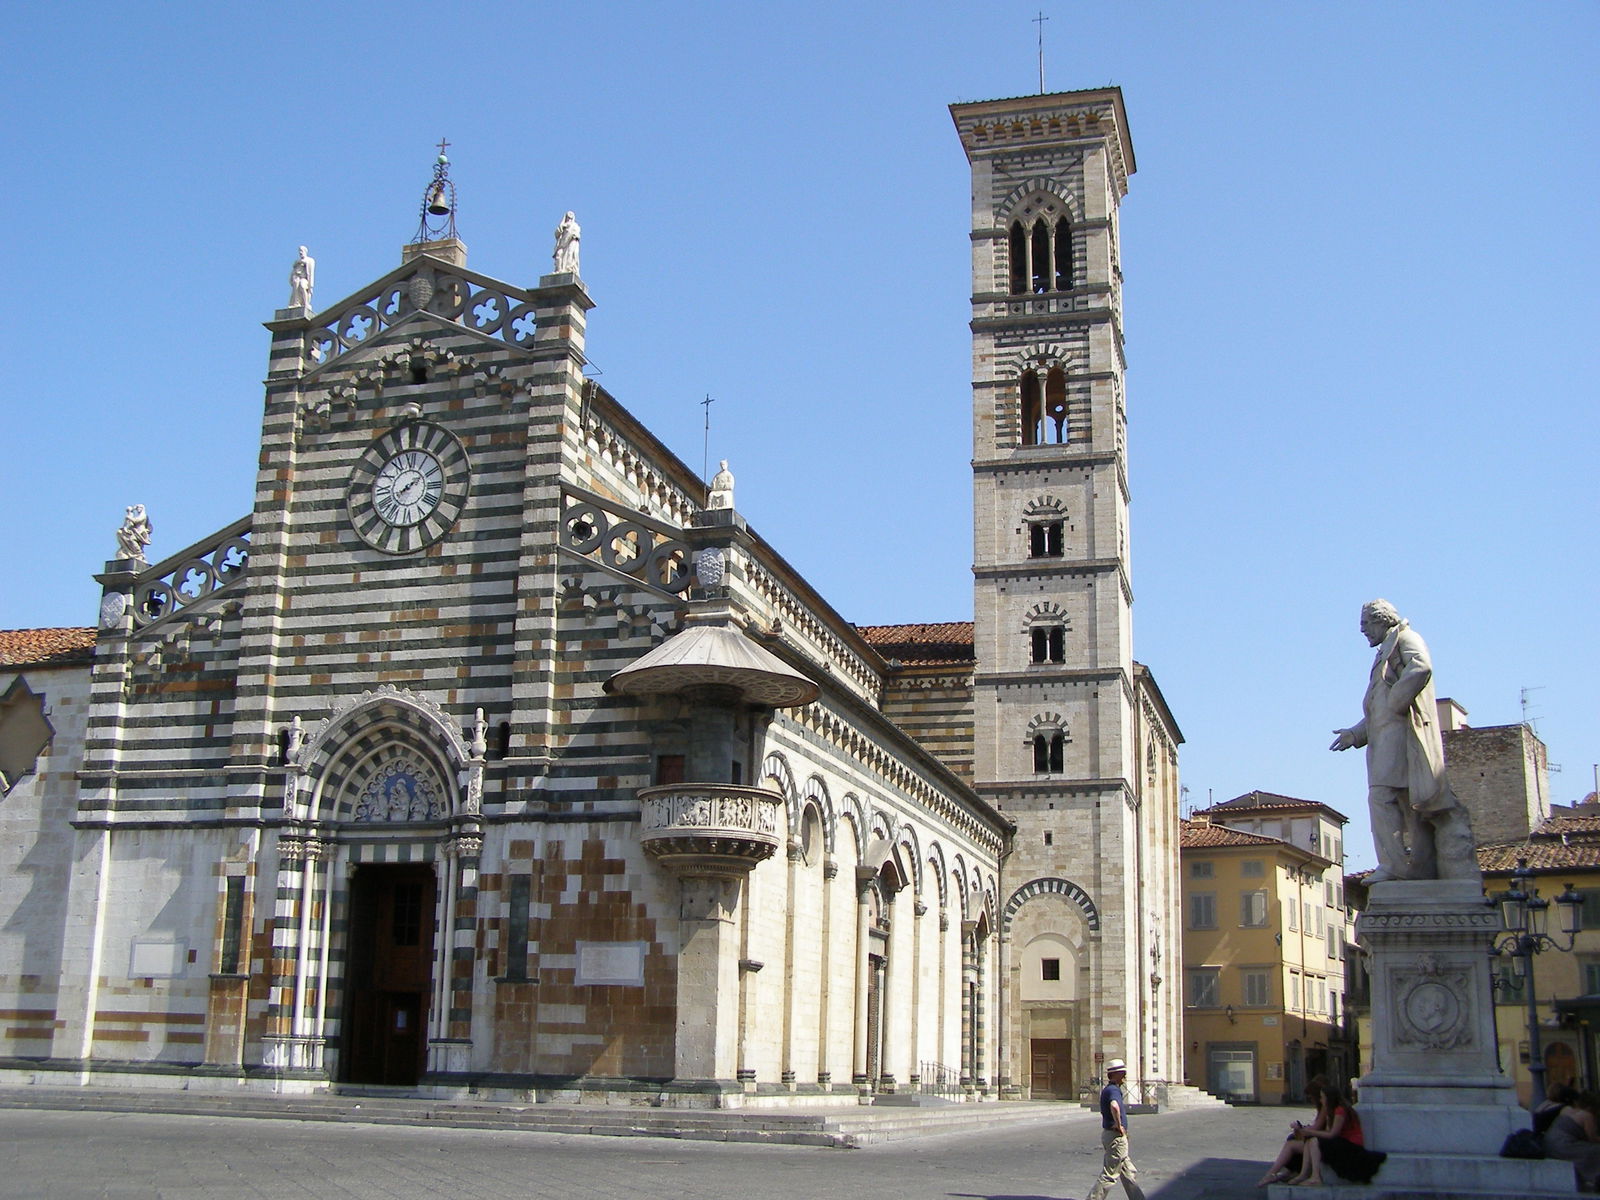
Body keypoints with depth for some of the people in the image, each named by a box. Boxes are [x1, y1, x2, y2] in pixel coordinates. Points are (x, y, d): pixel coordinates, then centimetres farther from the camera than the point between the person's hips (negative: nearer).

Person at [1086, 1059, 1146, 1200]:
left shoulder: (1107, 1089, 12)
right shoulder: (1114, 1090, -20)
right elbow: (1114, 1106, -42)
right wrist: (1119, 1126, -29)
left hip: (1108, 1134, 10)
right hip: (1116, 1136, -10)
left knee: (1128, 1172, 17)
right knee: (1110, 1174, -5)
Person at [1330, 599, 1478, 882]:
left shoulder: (1405, 638, 4)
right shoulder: (1384, 656, 31)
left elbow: (1420, 668, -19)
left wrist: (1395, 703, -15)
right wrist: (1355, 734, 17)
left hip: (1400, 731, -10)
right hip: (1386, 737, 10)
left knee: (1382, 795, -19)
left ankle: (1392, 864, -24)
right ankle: (1423, 870, 2)